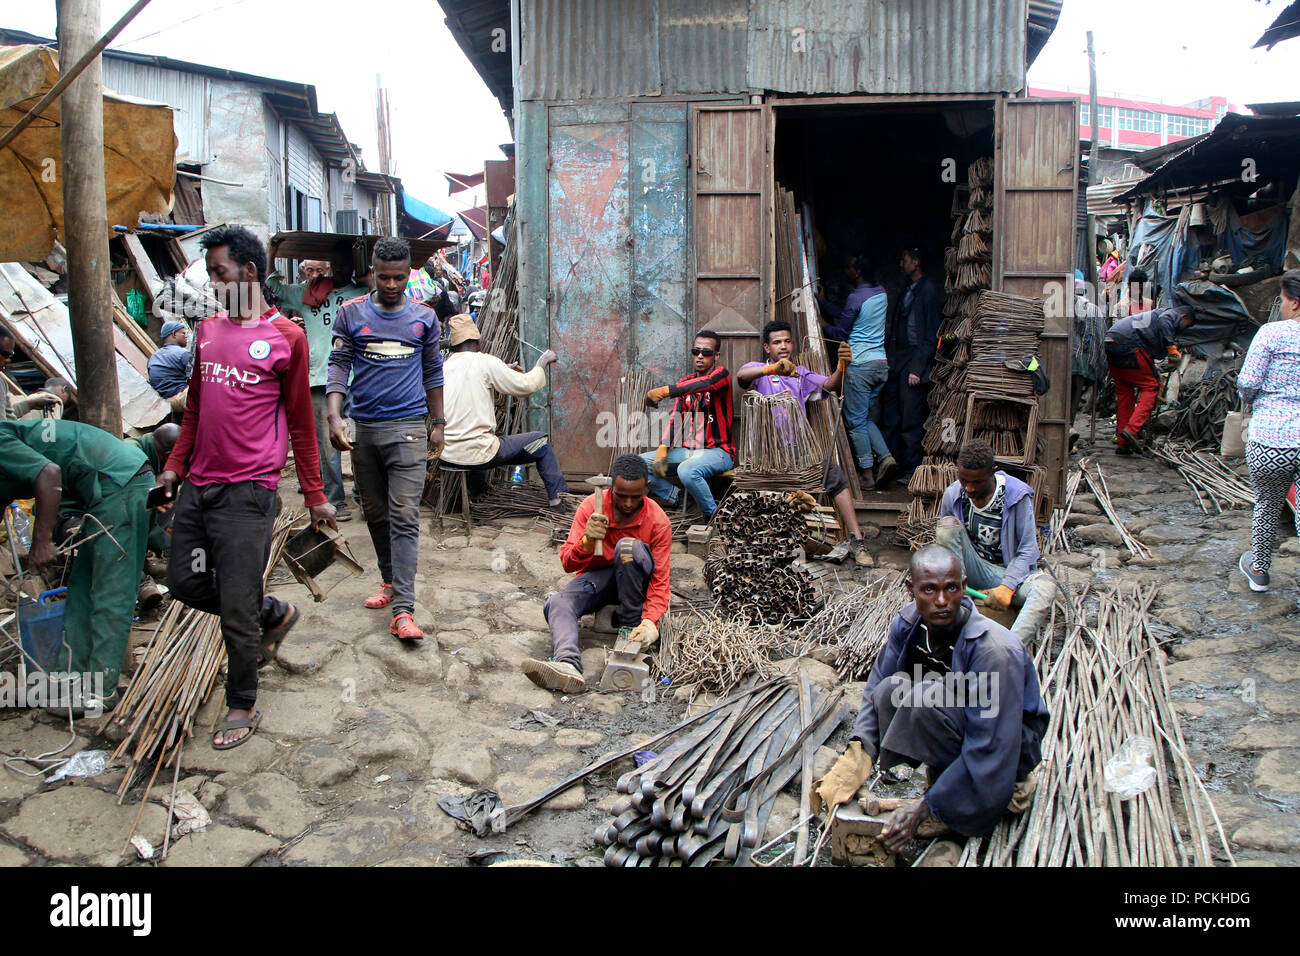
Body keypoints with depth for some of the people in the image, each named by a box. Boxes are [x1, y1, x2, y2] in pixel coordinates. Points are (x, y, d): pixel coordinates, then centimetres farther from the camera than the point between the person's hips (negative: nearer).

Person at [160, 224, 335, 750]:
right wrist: (175, 466, 12)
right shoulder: (208, 329, 12)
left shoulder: (285, 338, -6)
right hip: (198, 485, 7)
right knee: (185, 581, 15)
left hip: (247, 491, -7)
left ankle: (243, 705, 19)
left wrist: (315, 496, -1)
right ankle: (274, 614, 37)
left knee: (237, 607, -1)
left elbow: (300, 423, -2)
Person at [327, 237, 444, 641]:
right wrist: (334, 417, -10)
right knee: (375, 513, 13)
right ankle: (390, 581, 32)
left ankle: (403, 610, -14)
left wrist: (437, 423, 14)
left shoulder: (424, 318, 8)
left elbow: (433, 373, 15)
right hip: (364, 429, 2)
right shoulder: (351, 313, 6)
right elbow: (339, 365, 2)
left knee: (404, 517, -10)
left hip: (408, 429, -2)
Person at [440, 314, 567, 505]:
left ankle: (476, 493, 53)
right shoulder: (485, 362, -9)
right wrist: (541, 364, 12)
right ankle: (558, 497, 15)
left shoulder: (444, 366, 8)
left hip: (447, 454, 6)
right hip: (477, 453, -6)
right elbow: (524, 385, -7)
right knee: (540, 441, 9)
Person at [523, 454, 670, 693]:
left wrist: (650, 620, -34)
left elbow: (660, 580, -17)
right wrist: (587, 540, -37)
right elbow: (567, 563, -15)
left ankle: (631, 624, -20)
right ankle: (567, 664, -55)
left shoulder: (658, 521, -16)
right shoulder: (591, 506, -13)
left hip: (637, 579, -2)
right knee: (556, 604, -28)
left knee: (628, 546, -34)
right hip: (598, 575, 2)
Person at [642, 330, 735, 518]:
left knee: (687, 470, -38)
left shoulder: (721, 374, -3)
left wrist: (665, 391, -39)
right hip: (686, 451, 7)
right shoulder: (684, 382, 17)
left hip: (717, 451, -6)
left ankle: (714, 515, -19)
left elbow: (706, 383, -28)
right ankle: (676, 496, -2)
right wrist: (663, 448, -8)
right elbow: (676, 417, 8)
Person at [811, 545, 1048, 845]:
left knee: (926, 696, -31)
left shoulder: (995, 651, -31)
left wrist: (925, 808, -29)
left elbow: (989, 750, -31)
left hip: (1015, 746, -6)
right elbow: (875, 690, -5)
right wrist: (855, 758, -21)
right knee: (890, 690, -20)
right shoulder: (908, 623, -12)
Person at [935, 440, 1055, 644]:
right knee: (948, 524, -23)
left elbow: (1027, 551, -12)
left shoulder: (1018, 495, -12)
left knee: (1046, 584, -36)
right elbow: (943, 538, 7)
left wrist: (1007, 586, -26)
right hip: (973, 572, 2)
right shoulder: (953, 494, -5)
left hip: (1010, 573, -2)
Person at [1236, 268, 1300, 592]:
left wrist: (1251, 400, 12)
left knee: (1267, 506, 19)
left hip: (1271, 441, -2)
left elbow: (1247, 384, -10)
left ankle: (1258, 569, 39)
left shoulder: (1273, 333, -8)